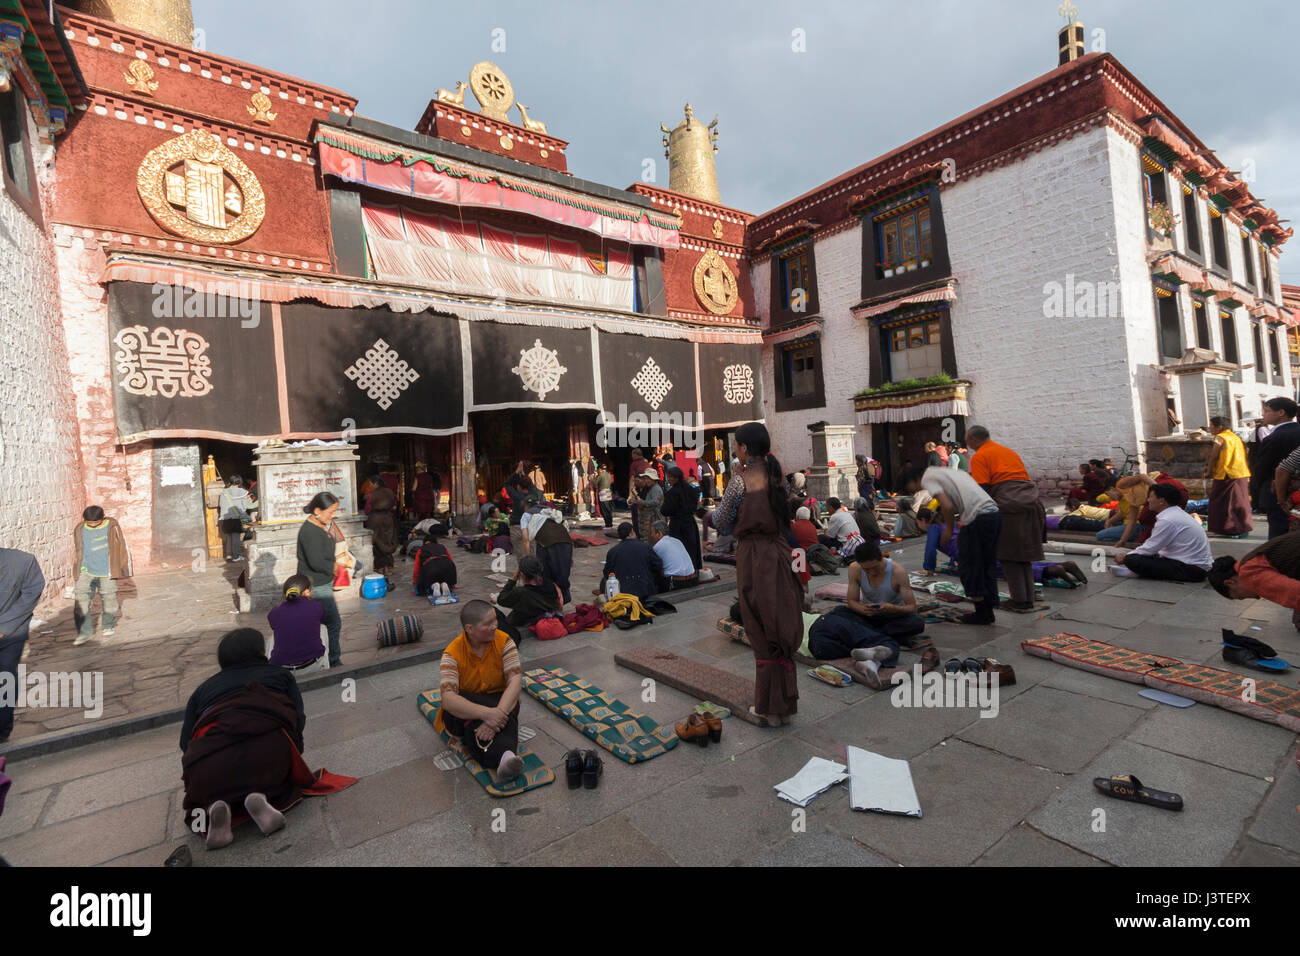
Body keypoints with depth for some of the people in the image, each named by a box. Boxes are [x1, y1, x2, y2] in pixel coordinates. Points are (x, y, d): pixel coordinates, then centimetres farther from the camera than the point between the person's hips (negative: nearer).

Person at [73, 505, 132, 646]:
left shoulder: (112, 527, -6)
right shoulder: (79, 530, 3)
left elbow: (122, 547, 1)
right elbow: (77, 550, 19)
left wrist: (123, 570, 3)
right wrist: (77, 568, 21)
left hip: (107, 572, -2)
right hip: (86, 572, 2)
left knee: (109, 598, 8)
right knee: (80, 599, -7)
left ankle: (109, 626, 30)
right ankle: (85, 632, 0)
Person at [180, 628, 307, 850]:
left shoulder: (203, 689, 29)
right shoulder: (281, 675, 24)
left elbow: (185, 742, 19)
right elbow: (298, 719, 15)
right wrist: (293, 756, 29)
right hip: (270, 751, -2)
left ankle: (212, 806, -2)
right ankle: (260, 796, -7)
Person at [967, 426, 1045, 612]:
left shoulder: (979, 456, 1)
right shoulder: (1010, 451, 25)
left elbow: (981, 489, -10)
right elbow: (1026, 480, 26)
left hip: (1009, 508, -7)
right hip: (1031, 505, 7)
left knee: (1009, 557, 3)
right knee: (1024, 555, 14)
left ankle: (1020, 601, 3)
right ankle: (1028, 599, 17)